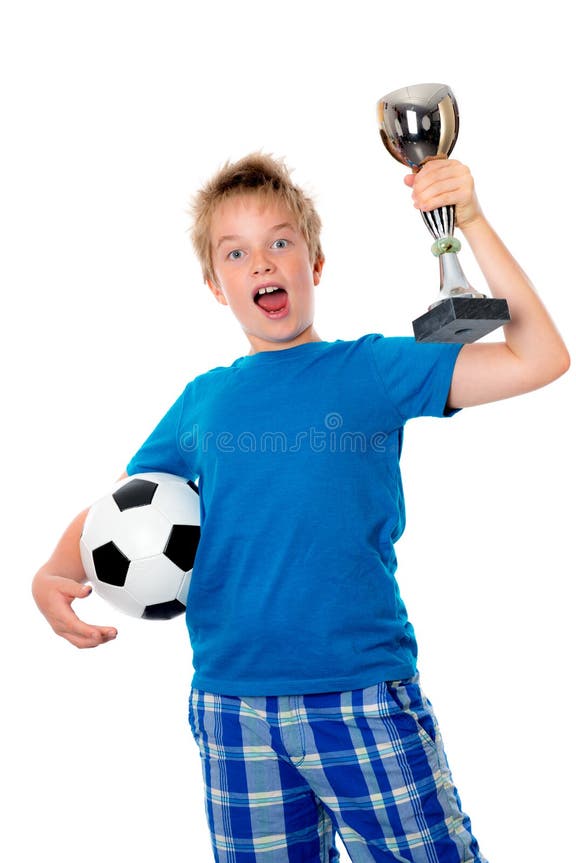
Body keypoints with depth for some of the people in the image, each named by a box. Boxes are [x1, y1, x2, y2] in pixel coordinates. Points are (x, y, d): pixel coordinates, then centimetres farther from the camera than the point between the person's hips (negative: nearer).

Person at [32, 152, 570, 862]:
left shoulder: (372, 369, 0)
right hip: (231, 705, 3)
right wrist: (54, 576, -7)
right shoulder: (203, 399, 7)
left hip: (366, 694, -2)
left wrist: (470, 221, -13)